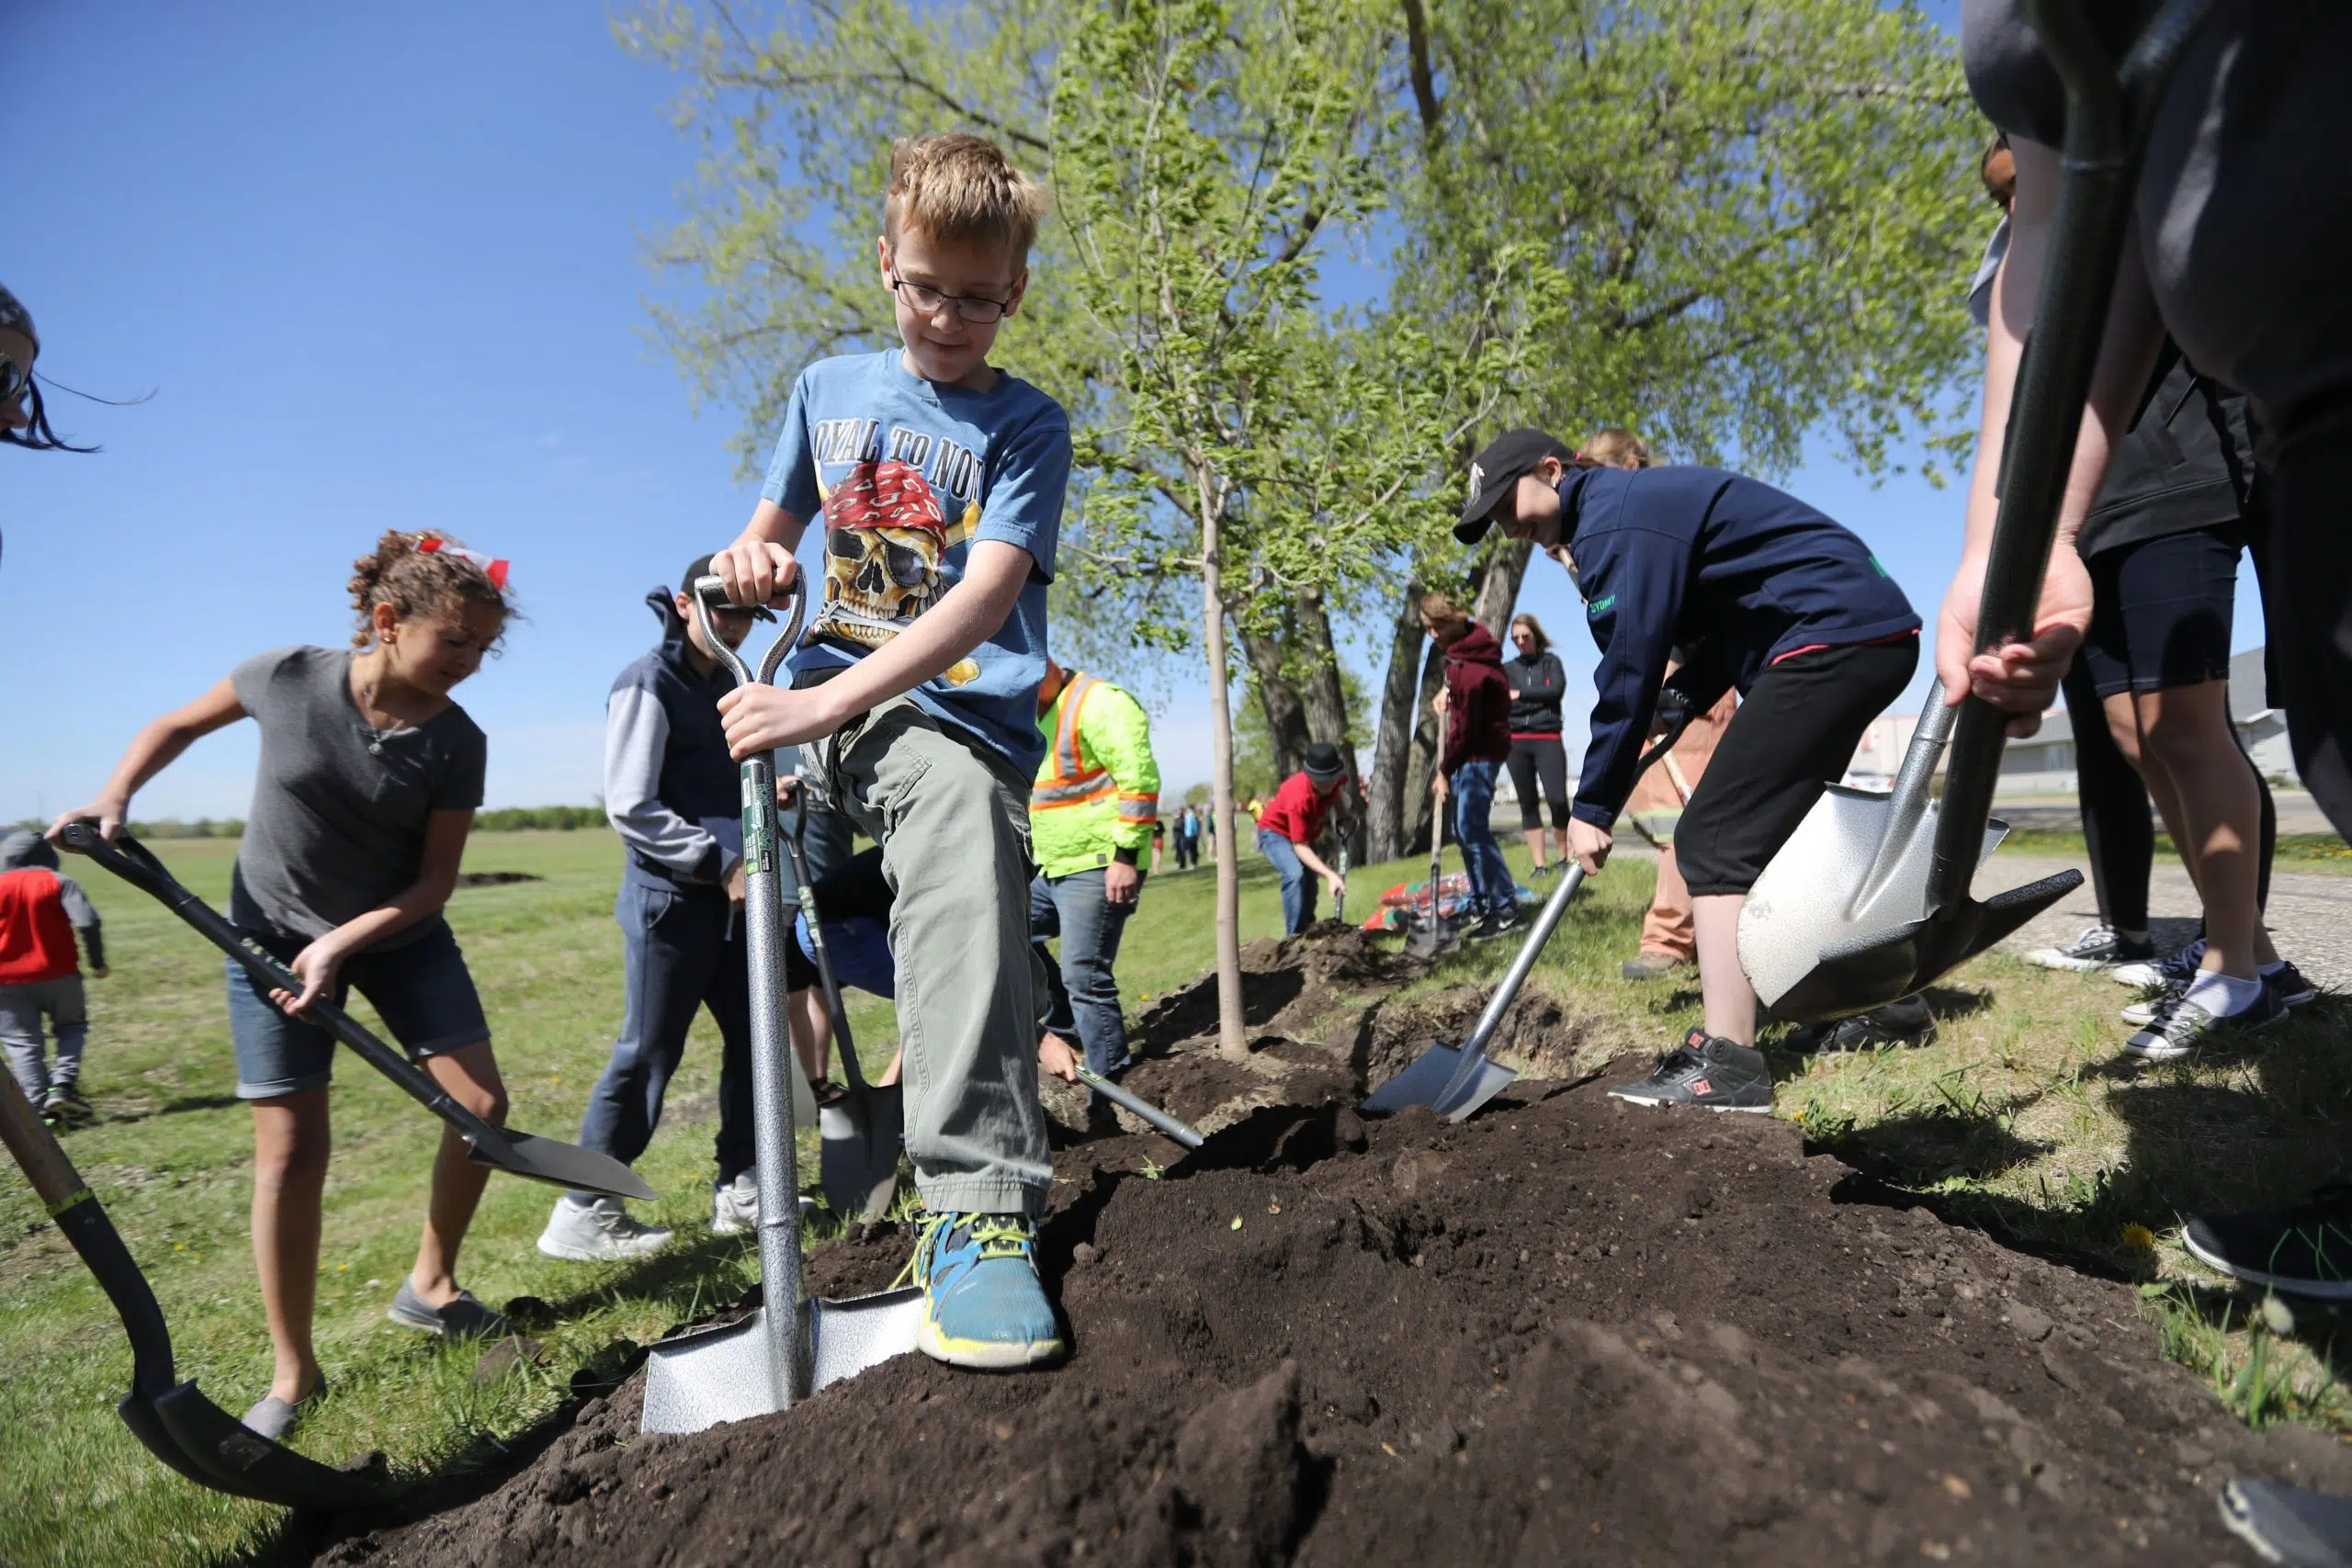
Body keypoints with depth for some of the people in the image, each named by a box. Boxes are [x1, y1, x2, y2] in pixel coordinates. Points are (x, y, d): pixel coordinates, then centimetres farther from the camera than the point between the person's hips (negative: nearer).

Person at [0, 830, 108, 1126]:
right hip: (58, 975, -1)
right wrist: (98, 962, -5)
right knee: (72, 1027, 18)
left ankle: (40, 1107, -3)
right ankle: (63, 1086, -1)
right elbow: (87, 921, -16)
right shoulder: (59, 882, -3)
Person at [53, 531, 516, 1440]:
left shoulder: (457, 743, -15)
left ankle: (428, 1286, 21)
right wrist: (114, 796, -9)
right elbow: (180, 725, 5)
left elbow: (433, 882, -11)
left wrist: (341, 945, -22)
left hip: (399, 933, 2)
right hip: (273, 934, -1)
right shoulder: (286, 678, -16)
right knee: (290, 1150, -2)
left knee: (483, 1106, -4)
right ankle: (293, 1376, 14)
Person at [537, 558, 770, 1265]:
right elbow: (631, 807, -17)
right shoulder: (648, 684, -10)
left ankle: (739, 1190, 23)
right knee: (648, 1051, -2)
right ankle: (583, 1212, 14)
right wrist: (722, 863, -17)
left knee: (754, 1033, 10)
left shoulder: (729, 685, 15)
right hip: (669, 897, -8)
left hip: (729, 895, 8)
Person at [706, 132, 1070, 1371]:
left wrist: (826, 705, -27)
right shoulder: (830, 389, 14)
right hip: (825, 696, 6)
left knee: (965, 895, -30)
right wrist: (752, 564, -6)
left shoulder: (1026, 427, -2)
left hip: (957, 714, -6)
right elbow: (769, 537, 22)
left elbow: (986, 598, -17)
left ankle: (979, 1210, -30)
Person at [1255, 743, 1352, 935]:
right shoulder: (1299, 796, -42)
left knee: (1309, 882, 12)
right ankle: (1294, 937, -25)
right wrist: (1330, 875, -46)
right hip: (1275, 831, -8)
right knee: (1295, 875, -30)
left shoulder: (1337, 778, -22)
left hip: (1307, 832, 8)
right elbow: (1300, 846, -37)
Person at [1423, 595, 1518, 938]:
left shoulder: (1467, 669, -24)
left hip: (1479, 752, -10)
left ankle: (1506, 910, -7)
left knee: (1472, 830, -13)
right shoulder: (1469, 641, 6)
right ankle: (1483, 906, 20)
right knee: (1465, 831, 12)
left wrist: (1445, 771, -12)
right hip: (1470, 750, 10)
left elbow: (1465, 728, -20)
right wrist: (1446, 691, 10)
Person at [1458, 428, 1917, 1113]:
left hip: (1836, 637, -11)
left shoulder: (1610, 517, -14)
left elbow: (1627, 672, -17)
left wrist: (1592, 808, -11)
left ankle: (1728, 1063, -15)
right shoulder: (1637, 503, 18)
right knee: (1759, 835, 16)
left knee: (1714, 840, -14)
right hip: (1865, 634, 11)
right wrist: (1683, 697, 4)